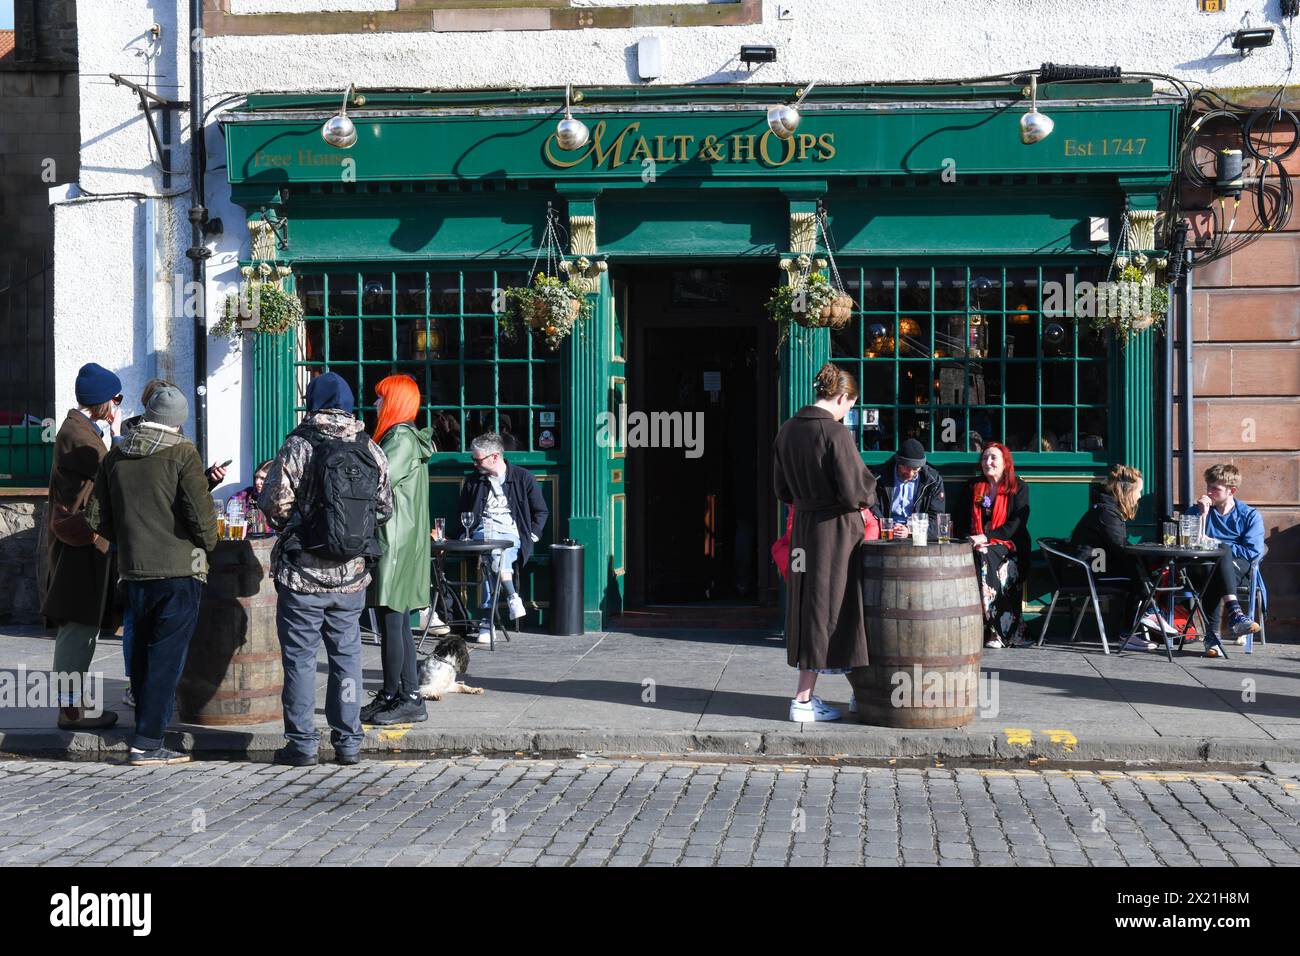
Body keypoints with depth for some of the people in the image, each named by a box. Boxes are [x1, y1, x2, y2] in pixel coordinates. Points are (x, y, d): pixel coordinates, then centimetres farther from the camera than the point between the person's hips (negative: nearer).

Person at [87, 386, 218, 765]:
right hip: (180, 568, -5)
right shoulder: (181, 453, -10)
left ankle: (148, 727, 28)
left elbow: (97, 518, 10)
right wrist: (208, 543, 4)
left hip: (134, 568, 6)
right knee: (167, 657, -2)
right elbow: (200, 511, -15)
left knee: (144, 652, 18)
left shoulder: (115, 455, 8)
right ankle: (147, 743, -4)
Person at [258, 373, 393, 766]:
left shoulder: (297, 447, -10)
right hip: (352, 576, 4)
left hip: (303, 575, -4)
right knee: (347, 656, 12)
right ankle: (348, 742, 14)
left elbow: (275, 505, -13)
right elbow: (385, 507, 8)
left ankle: (302, 743, 7)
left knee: (299, 658, 4)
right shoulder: (371, 452, 3)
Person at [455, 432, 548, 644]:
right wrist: (468, 532, 13)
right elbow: (462, 513, 31)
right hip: (483, 531, 2)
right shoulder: (473, 481, 19)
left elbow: (541, 512, 14)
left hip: (511, 535, -2)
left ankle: (487, 621, -36)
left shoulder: (523, 478, 9)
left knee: (490, 562, -34)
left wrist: (531, 536, 2)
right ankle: (512, 596, -40)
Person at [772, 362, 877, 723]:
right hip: (836, 530, -7)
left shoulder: (787, 430, 6)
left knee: (808, 606, 13)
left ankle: (807, 696, 17)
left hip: (803, 527, 7)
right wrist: (867, 498, 2)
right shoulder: (836, 433, -17)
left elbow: (782, 488, 13)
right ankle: (803, 700, 2)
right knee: (827, 610, 0)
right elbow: (855, 491, -18)